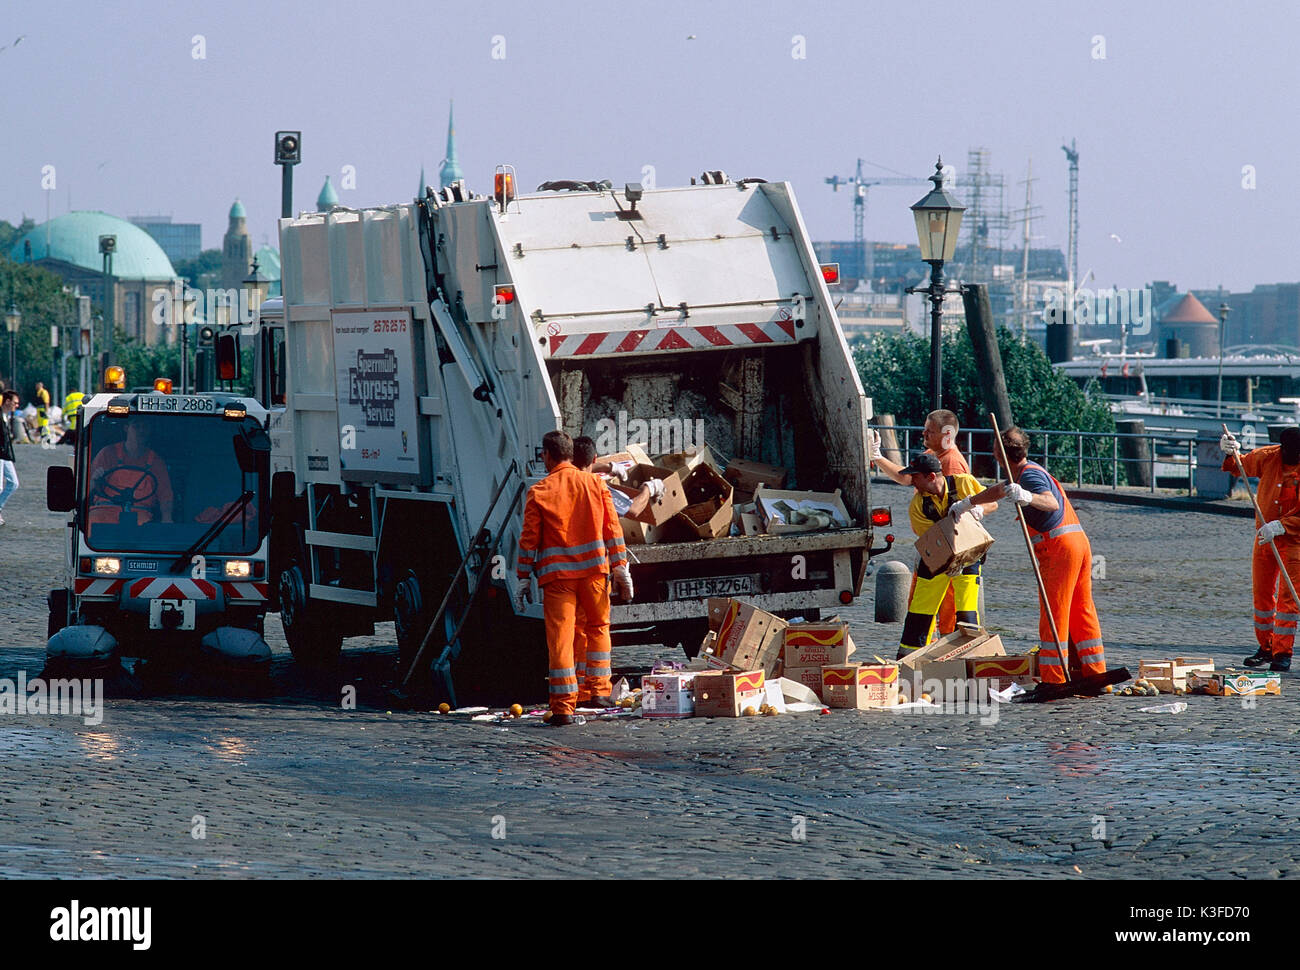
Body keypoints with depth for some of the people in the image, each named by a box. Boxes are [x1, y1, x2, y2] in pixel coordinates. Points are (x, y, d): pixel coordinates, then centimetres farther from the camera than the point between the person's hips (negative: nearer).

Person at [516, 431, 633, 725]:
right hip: (593, 568, 2)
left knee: (560, 637, -2)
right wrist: (620, 568, 8)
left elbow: (529, 539, -2)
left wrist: (523, 578, 5)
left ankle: (564, 707, -7)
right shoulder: (594, 484, 3)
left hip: (556, 574, -2)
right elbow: (612, 529, 3)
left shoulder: (539, 493, -3)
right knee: (597, 627, 21)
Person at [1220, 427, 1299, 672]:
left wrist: (1279, 527, -28)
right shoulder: (1268, 457, -2)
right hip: (1263, 537, 5)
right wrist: (1230, 452, -8)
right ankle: (1266, 648, 23)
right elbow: (1240, 466, 14)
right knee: (1261, 594, 10)